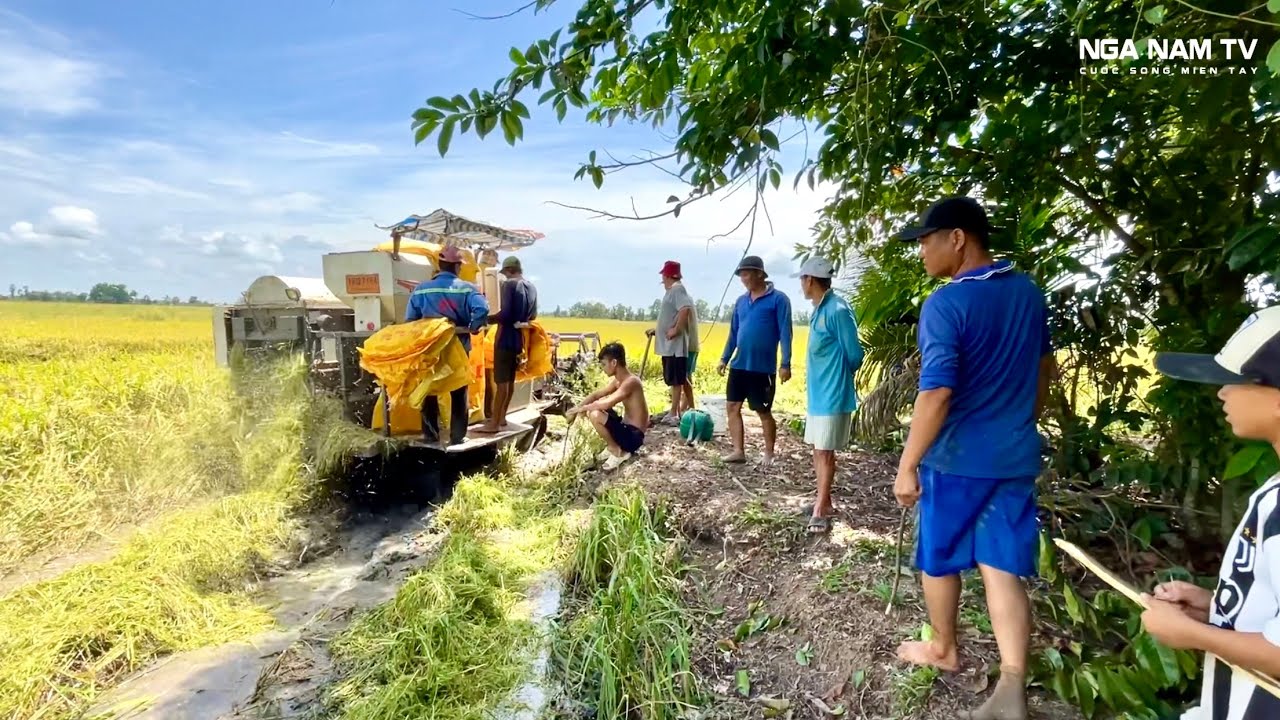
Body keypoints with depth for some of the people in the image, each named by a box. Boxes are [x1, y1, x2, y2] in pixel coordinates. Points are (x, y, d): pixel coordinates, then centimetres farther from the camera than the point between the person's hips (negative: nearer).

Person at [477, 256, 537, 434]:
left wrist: (485, 319, -10)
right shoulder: (532, 288, 10)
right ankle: (501, 417, 23)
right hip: (520, 337, 8)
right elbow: (533, 315, 17)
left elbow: (505, 314, -21)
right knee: (510, 379, 14)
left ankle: (494, 423, -5)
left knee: (501, 380, -7)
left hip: (506, 337, -8)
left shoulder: (509, 284, -12)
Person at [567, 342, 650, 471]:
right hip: (626, 427, 10)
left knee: (595, 415, -27)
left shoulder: (630, 382, -24)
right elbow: (596, 395, 13)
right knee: (594, 409, 16)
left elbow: (607, 404, -34)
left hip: (633, 435, -10)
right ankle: (614, 446, 15)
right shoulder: (617, 380, 5)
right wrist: (576, 410, 1)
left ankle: (618, 452, -5)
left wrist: (582, 408, -20)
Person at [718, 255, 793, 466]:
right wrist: (724, 358, 13)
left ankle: (769, 454, 21)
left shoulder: (778, 299, -7)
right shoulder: (741, 301, 11)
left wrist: (786, 364, -16)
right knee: (732, 407, 5)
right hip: (739, 365, 6)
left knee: (764, 412, 5)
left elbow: (785, 333, -11)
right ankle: (739, 451, 15)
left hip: (763, 367, -6)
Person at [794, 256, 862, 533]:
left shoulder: (837, 310, -19)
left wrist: (840, 376, 2)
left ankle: (821, 511, 9)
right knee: (818, 450, 15)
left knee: (825, 452, -1)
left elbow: (854, 355, -13)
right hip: (818, 392, 9)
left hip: (832, 394, -9)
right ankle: (824, 501, 27)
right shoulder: (820, 309, 10)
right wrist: (821, 379, 14)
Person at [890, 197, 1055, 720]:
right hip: (1015, 457, 6)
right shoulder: (1030, 293, 5)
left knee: (939, 558, 15)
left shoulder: (946, 304, -19)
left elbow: (936, 393, -24)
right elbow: (1043, 369, 16)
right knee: (1003, 568, 8)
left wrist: (907, 465, -17)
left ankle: (943, 650, 34)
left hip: (955, 458, -6)